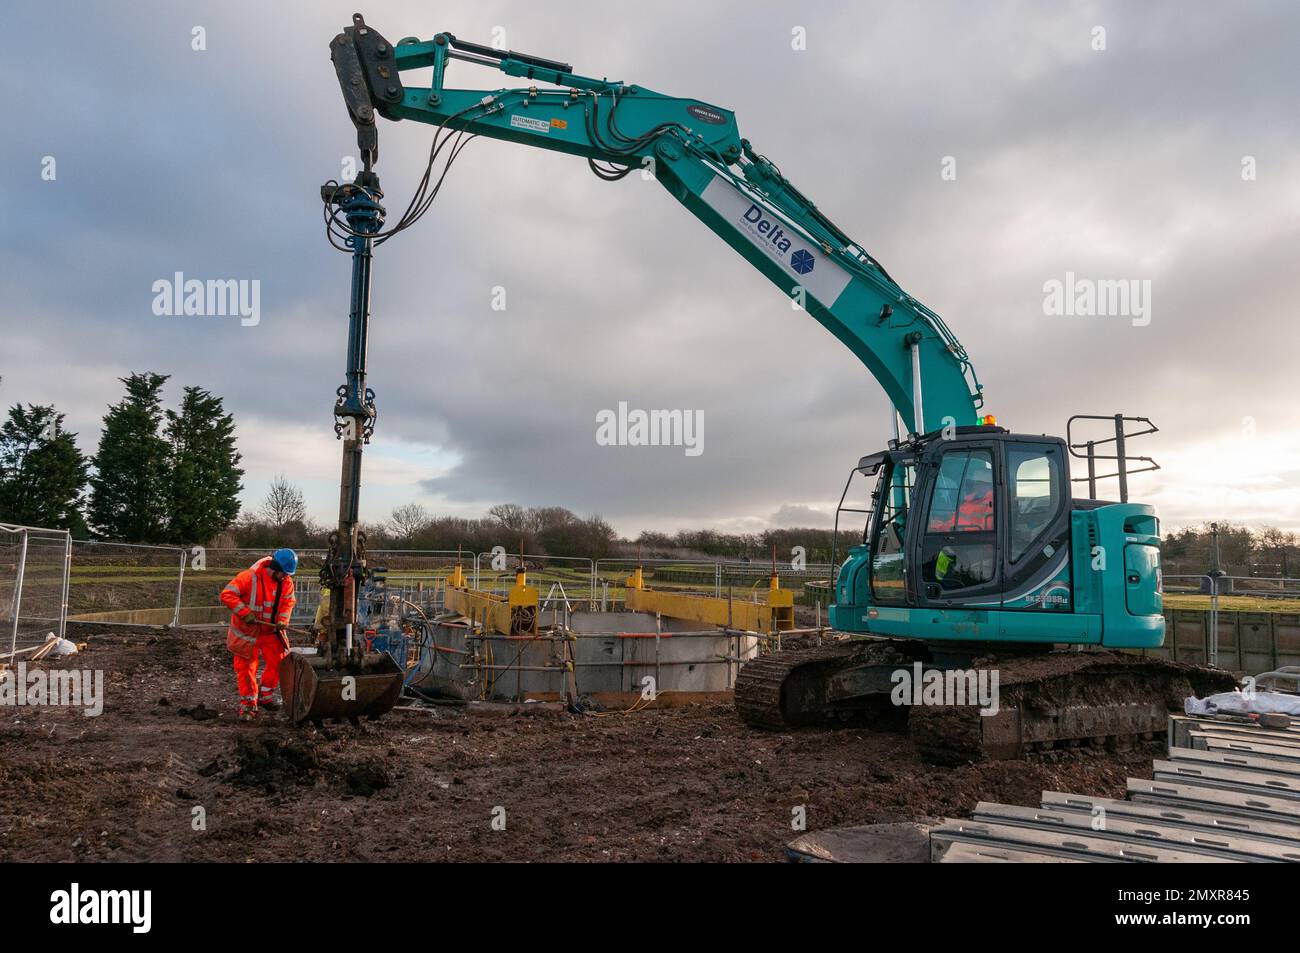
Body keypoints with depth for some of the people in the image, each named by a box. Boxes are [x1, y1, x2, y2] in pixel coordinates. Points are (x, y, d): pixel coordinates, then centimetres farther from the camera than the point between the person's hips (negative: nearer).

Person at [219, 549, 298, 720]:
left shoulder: (286, 582, -4)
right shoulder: (250, 577, -21)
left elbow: (288, 602, 6)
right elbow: (227, 594, -23)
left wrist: (282, 621, -11)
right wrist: (245, 612, -27)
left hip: (271, 630, 5)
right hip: (247, 631, -4)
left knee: (278, 662, 0)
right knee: (246, 667, 2)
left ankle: (265, 696, 19)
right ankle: (248, 705, 15)